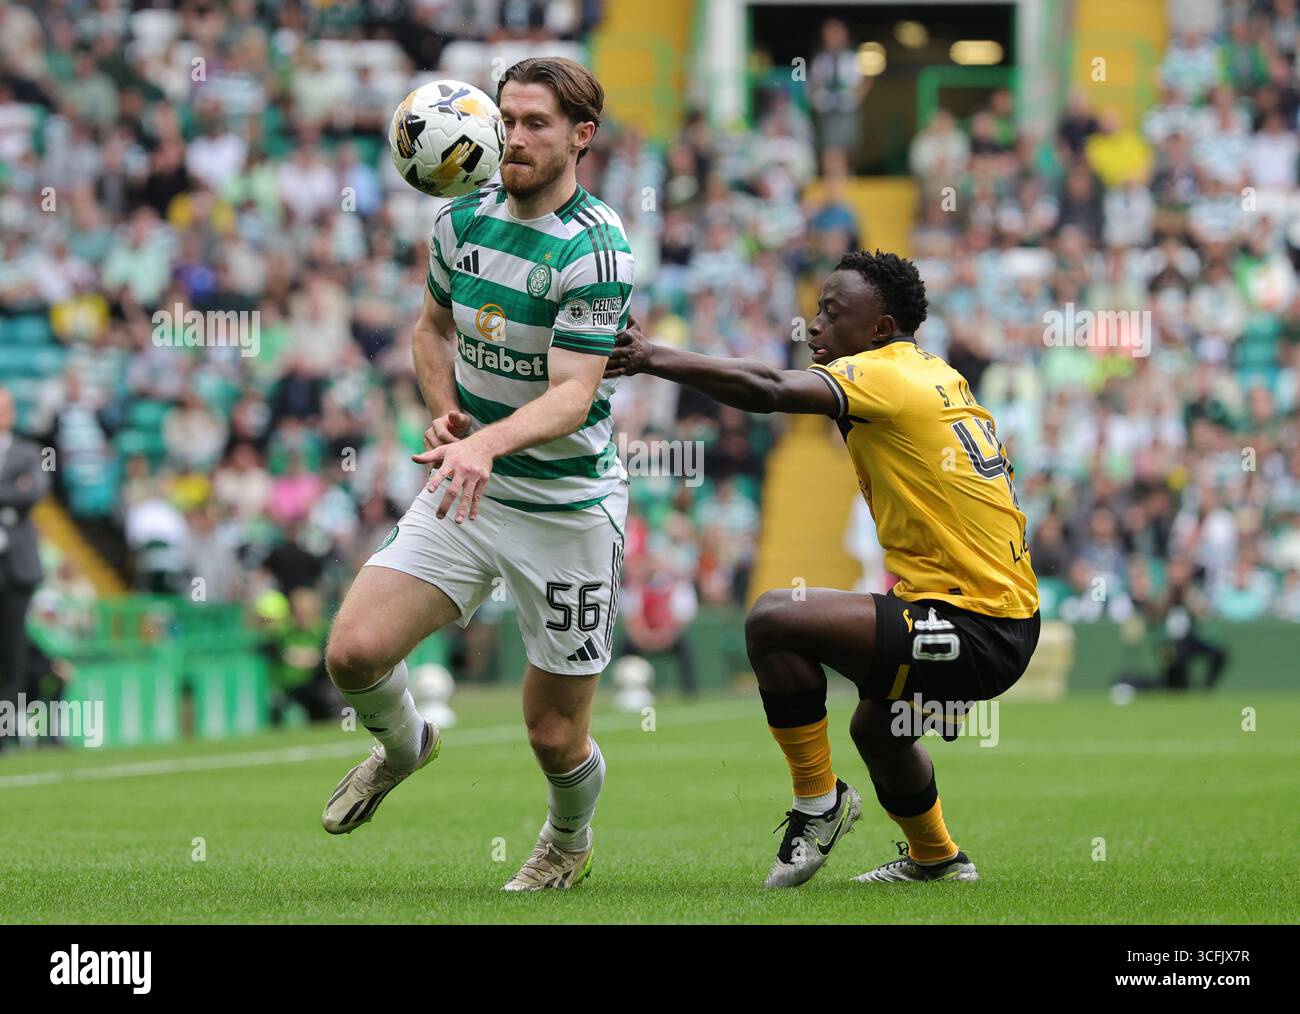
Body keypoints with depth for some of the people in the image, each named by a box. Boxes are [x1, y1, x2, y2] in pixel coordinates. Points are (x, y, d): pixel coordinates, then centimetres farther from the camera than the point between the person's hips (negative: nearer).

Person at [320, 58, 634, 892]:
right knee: (355, 650, -14)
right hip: (466, 487, 5)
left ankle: (570, 841, 37)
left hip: (568, 504, -5)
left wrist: (487, 442, -45)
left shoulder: (594, 248, -19)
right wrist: (445, 411, -1)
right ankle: (402, 744, 22)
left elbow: (572, 395, -27)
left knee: (555, 734, 2)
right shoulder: (465, 216, 1)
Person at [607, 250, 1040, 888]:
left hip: (975, 631, -10)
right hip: (1007, 615, 10)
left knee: (774, 619, -17)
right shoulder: (938, 377, 16)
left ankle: (819, 800, -3)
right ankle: (935, 859, 51)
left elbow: (769, 390, -26)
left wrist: (654, 359, -25)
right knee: (875, 727, 34)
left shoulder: (885, 376, -13)